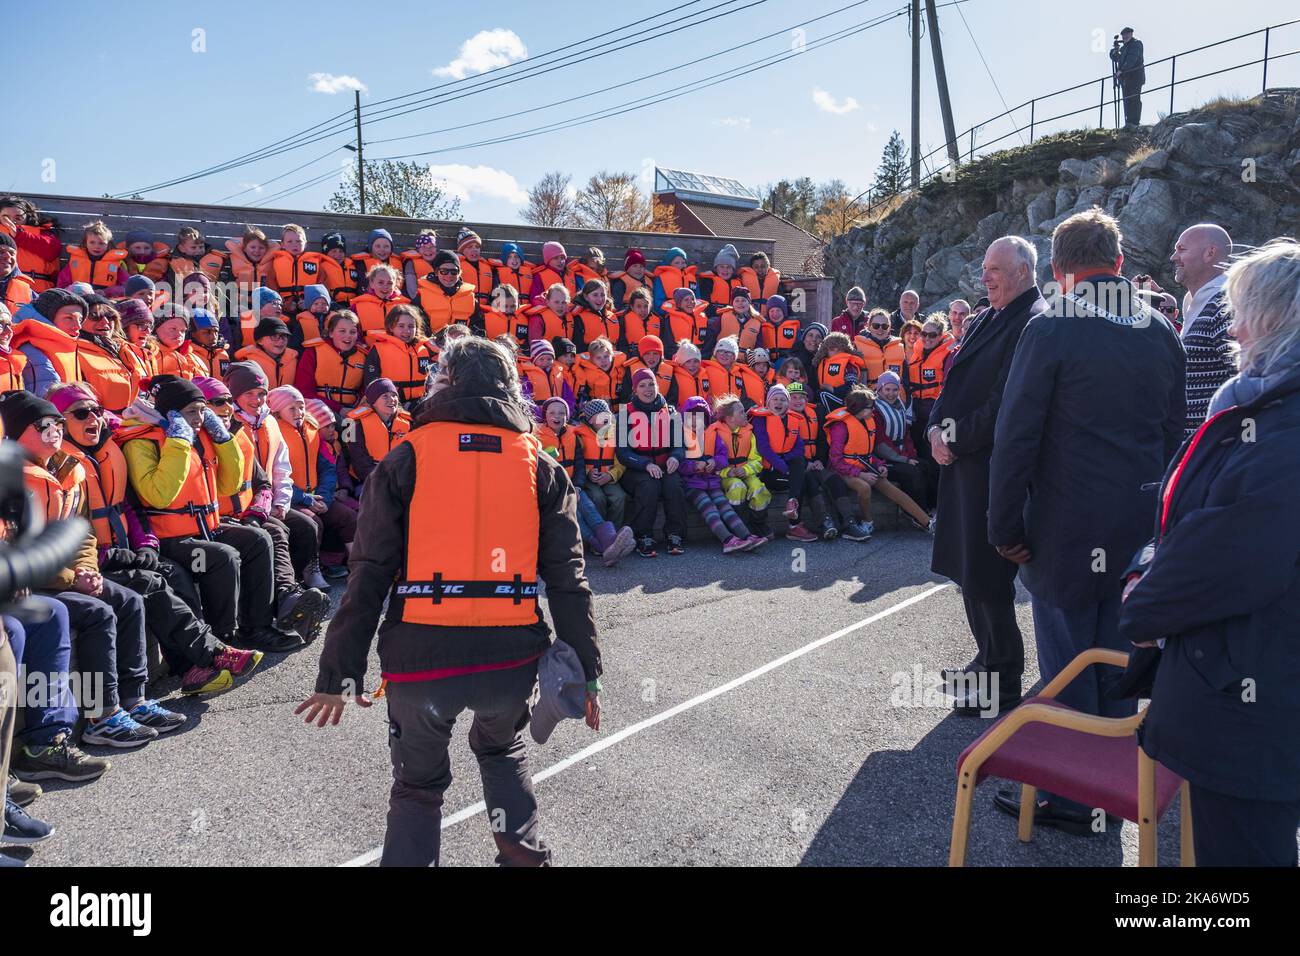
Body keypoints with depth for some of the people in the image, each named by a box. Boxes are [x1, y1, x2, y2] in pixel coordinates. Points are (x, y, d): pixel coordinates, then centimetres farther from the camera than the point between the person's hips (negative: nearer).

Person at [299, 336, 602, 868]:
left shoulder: (407, 457, 2)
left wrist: (339, 674, 2)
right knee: (502, 750, 32)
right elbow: (567, 578, 3)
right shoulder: (539, 464, 6)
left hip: (422, 654, -1)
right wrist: (586, 672, 8)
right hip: (512, 654, 2)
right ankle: (523, 853, 24)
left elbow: (369, 573, -3)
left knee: (417, 784, 21)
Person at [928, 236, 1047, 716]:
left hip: (994, 468, -9)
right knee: (970, 569, 17)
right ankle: (988, 659, 33)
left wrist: (956, 441, -15)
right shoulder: (985, 320, 15)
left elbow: (1004, 403, -20)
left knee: (985, 577, -2)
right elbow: (955, 380, 16)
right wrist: (937, 429, 0)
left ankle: (1004, 681, 13)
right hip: (962, 461, 9)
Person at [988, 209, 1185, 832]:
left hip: (1067, 530, -6)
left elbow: (1015, 437, -14)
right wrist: (1153, 510, 19)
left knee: (1067, 666, 5)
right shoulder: (1161, 332, 6)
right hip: (1140, 528, 6)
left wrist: (1005, 527, -7)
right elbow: (1173, 431, 12)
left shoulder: (1051, 330, -13)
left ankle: (1068, 797, 17)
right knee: (1119, 658, 17)